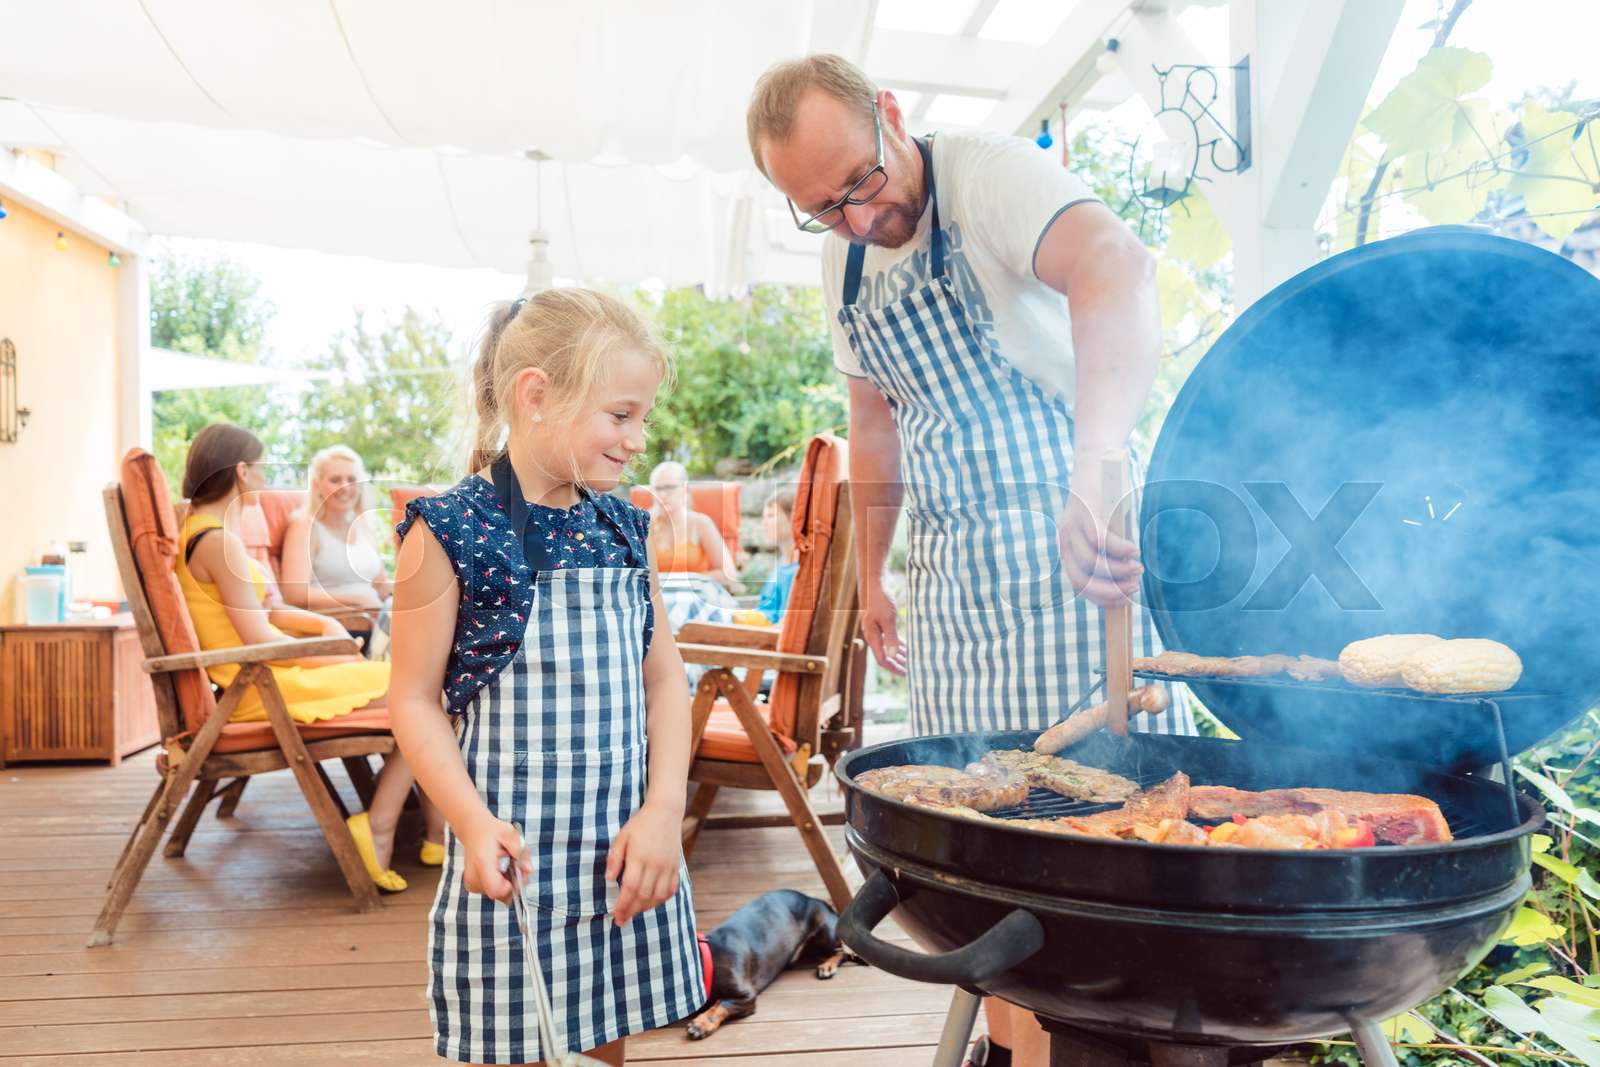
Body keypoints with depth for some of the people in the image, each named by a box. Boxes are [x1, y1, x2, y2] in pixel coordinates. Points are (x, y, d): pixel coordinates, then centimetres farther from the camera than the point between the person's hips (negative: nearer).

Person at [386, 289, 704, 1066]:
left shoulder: (622, 528, 6)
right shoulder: (450, 531, -11)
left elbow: (664, 678, 7)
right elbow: (414, 699, -7)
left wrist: (664, 808, -5)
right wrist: (474, 823, -19)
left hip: (626, 851, 5)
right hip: (514, 856, -5)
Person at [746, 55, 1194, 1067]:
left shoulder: (990, 172, -15)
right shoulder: (845, 263, 8)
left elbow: (1114, 264, -37)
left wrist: (1099, 463, -53)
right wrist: (870, 576, 19)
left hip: (1071, 539, -6)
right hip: (951, 571, 7)